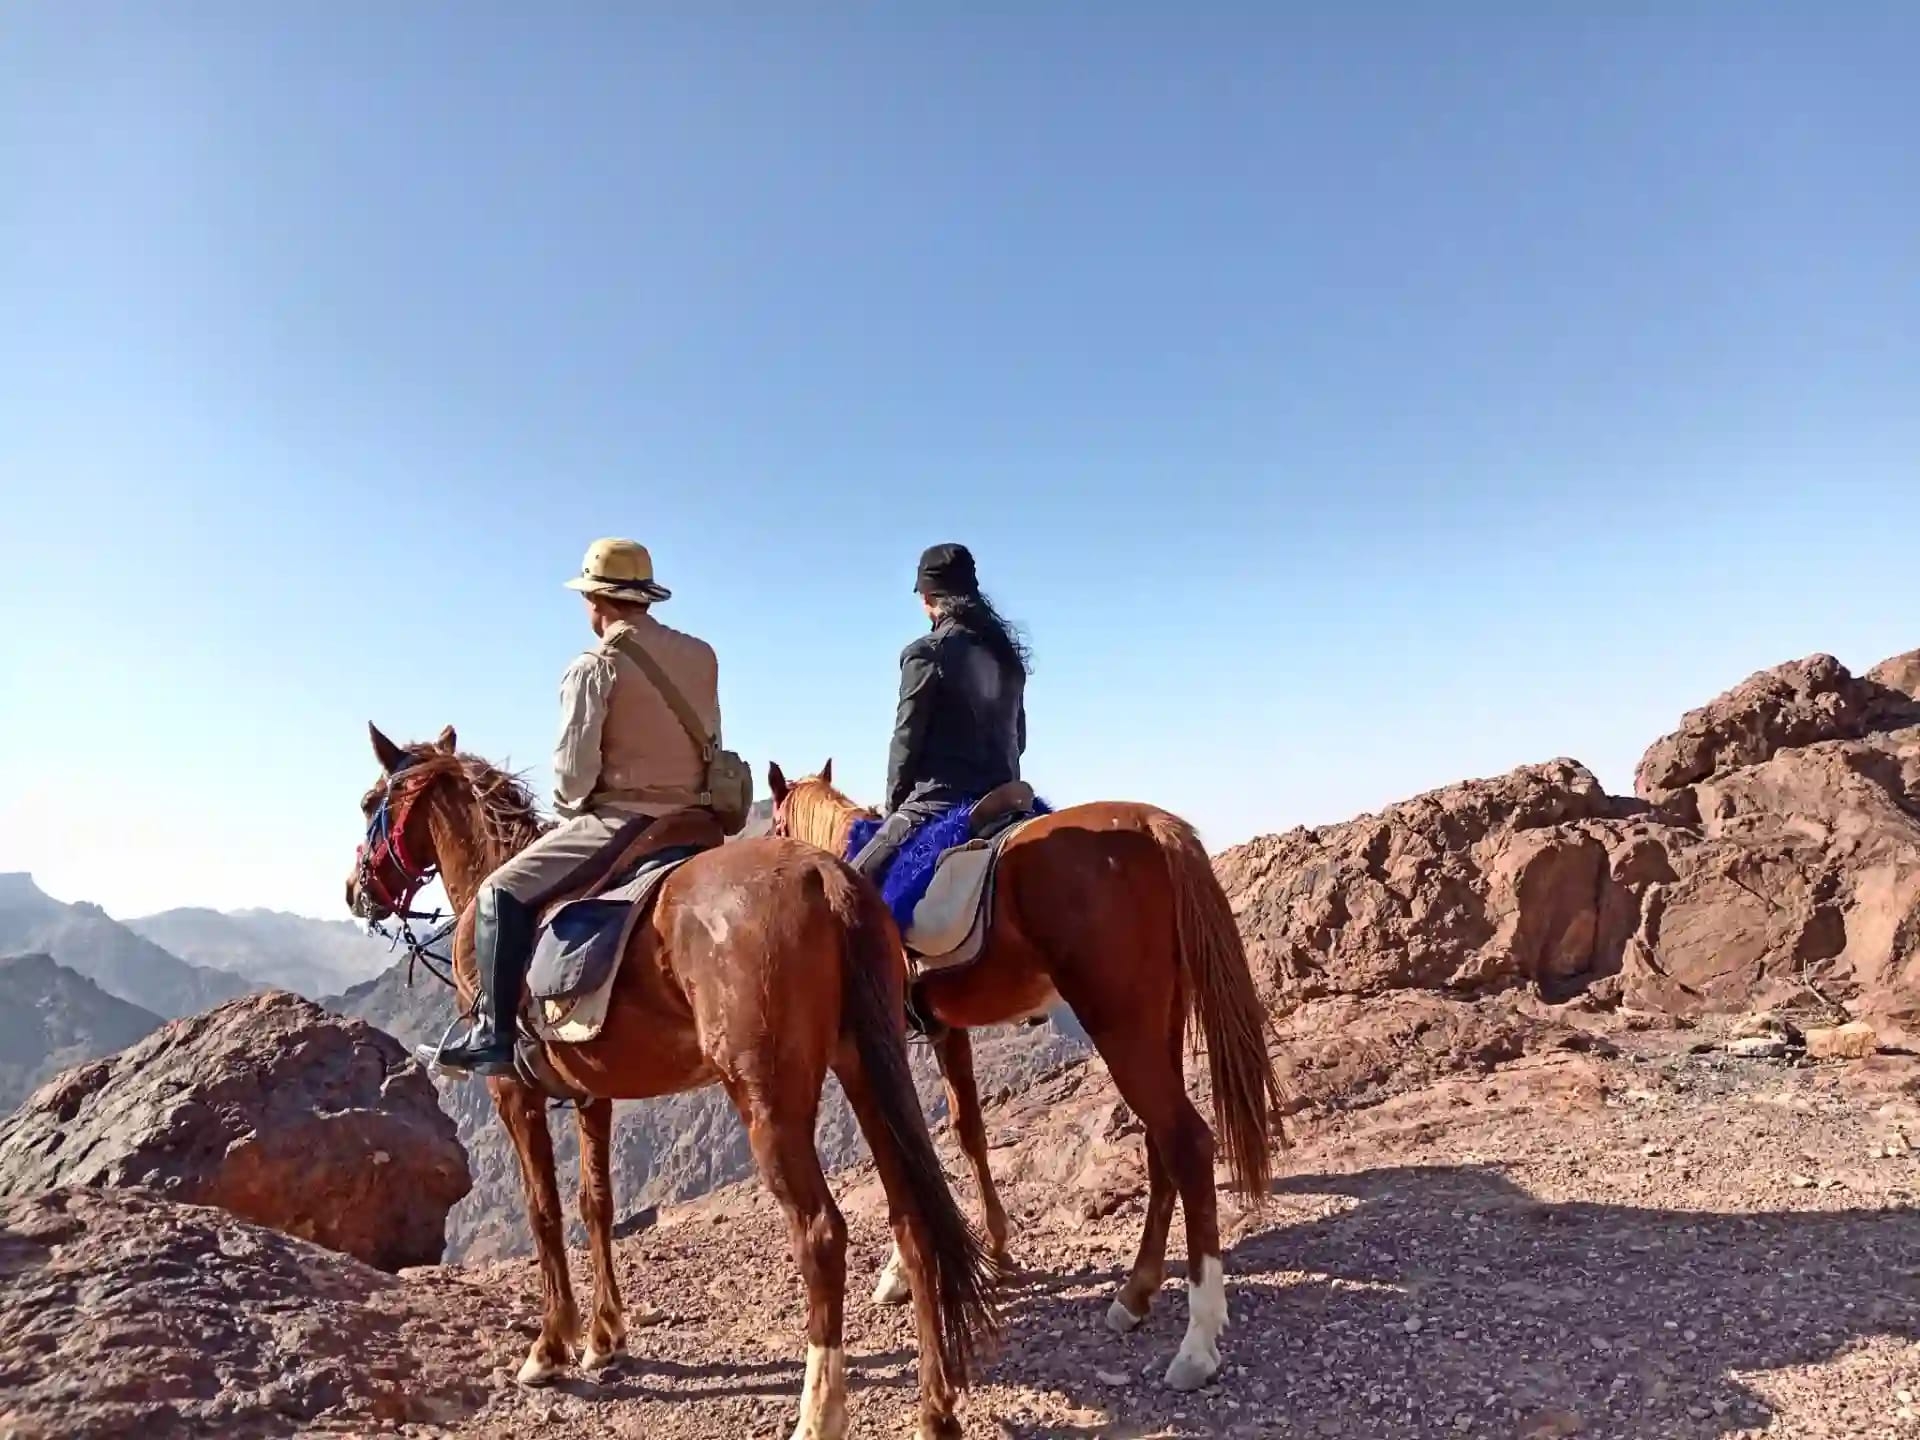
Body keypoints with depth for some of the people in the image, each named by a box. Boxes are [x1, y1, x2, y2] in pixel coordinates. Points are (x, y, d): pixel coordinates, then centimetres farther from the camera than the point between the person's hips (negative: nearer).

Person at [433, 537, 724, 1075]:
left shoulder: (594, 668, -9)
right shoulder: (702, 657, 9)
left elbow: (572, 769, -10)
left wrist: (570, 808, 10)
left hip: (621, 819, -7)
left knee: (503, 893, 1)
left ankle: (494, 1034, -2)